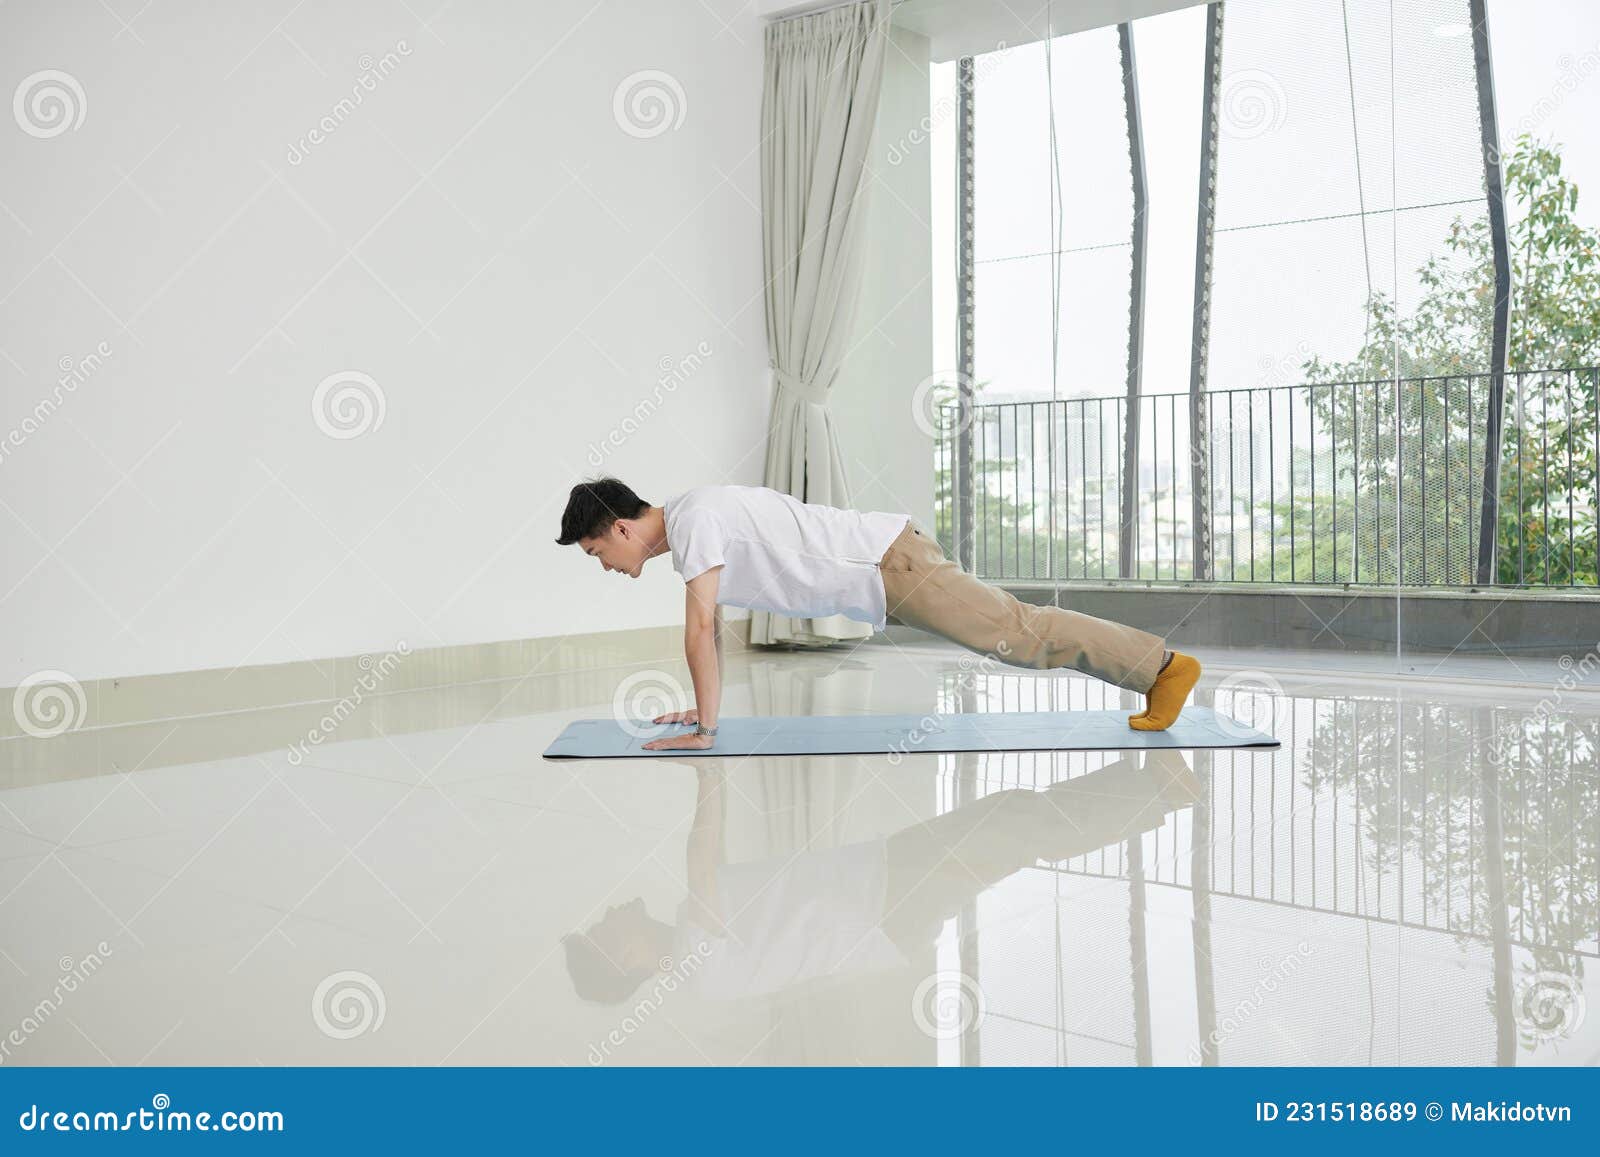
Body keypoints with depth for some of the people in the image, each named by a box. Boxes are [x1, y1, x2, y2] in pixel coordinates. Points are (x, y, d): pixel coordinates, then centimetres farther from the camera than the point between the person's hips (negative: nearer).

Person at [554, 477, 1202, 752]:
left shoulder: (693, 521, -18)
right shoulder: (686, 523, 13)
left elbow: (700, 630, -23)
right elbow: (710, 627, 23)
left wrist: (705, 729, -16)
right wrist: (702, 708, 24)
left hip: (891, 566, -9)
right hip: (882, 570, 9)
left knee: (1019, 635, -7)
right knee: (1013, 629, 13)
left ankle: (1163, 664, 0)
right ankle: (1152, 666, 22)